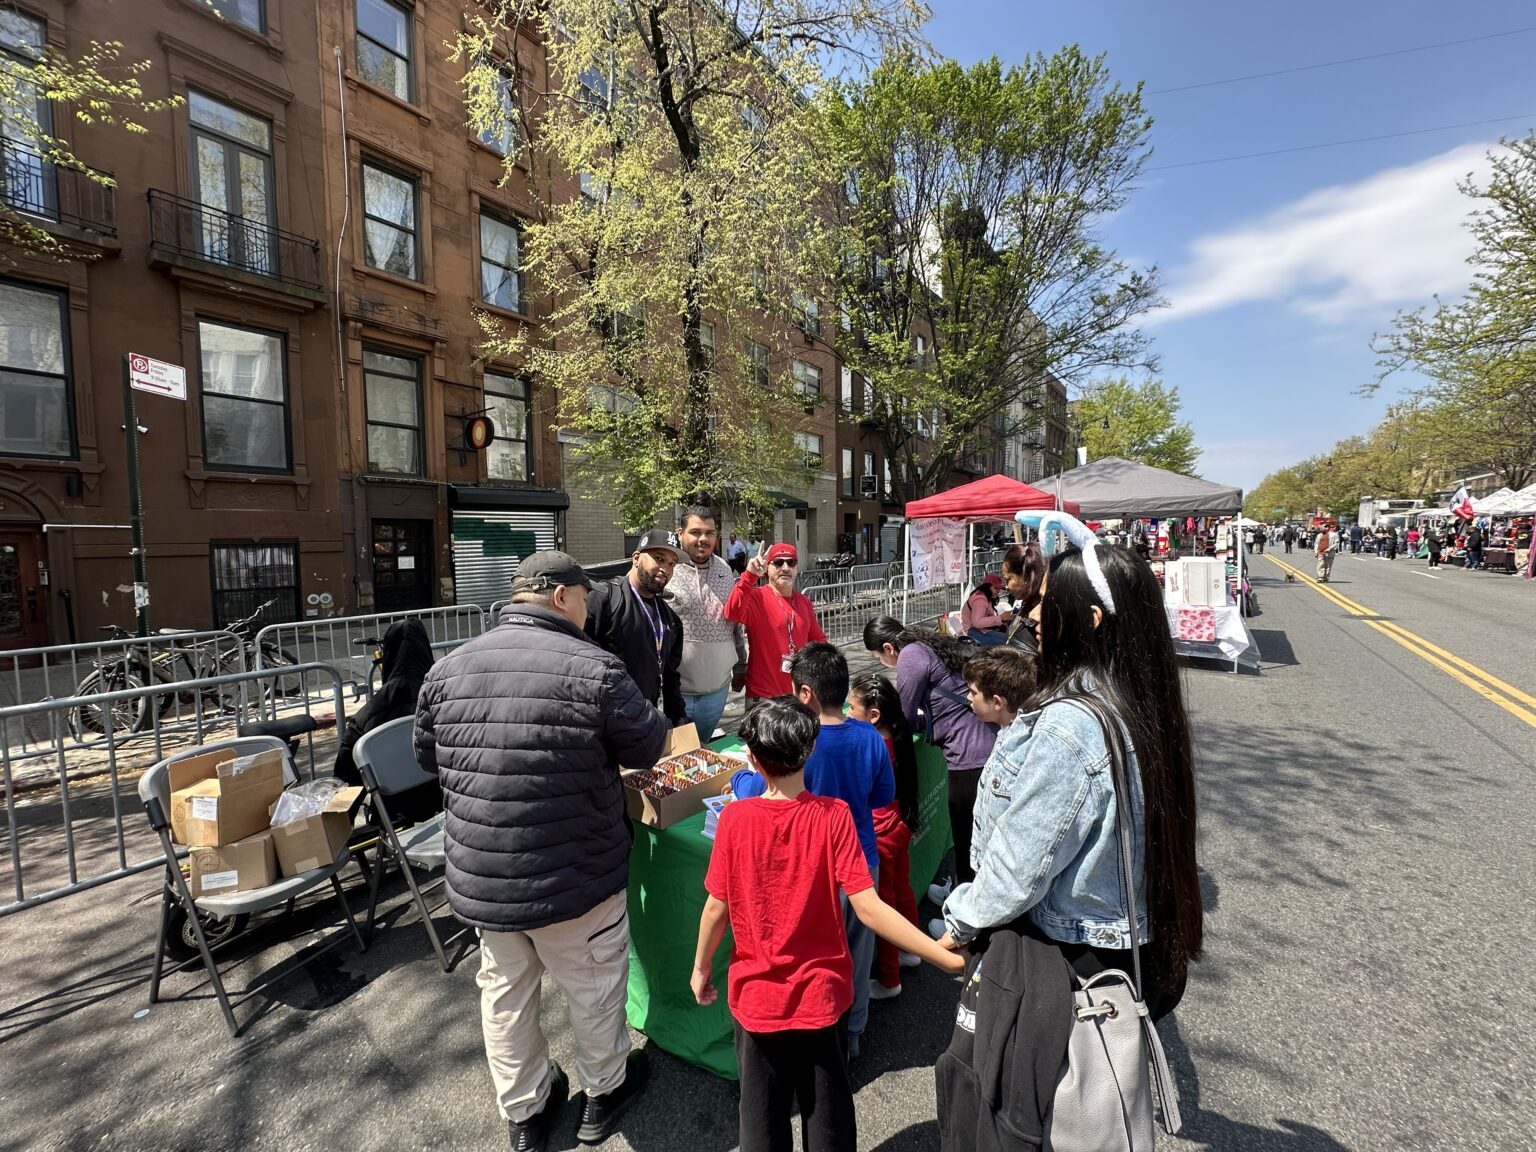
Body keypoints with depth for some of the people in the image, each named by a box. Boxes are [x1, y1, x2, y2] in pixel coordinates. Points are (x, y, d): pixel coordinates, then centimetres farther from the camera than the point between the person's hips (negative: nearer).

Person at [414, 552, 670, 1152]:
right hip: (573, 876, -4)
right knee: (594, 987, 20)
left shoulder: (448, 668, -3)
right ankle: (604, 1091, 44)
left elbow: (428, 756, 10)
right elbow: (648, 747, -11)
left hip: (478, 876, 5)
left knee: (505, 989, 25)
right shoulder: (592, 666, -21)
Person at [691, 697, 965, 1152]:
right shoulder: (833, 816, -20)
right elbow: (868, 909, -24)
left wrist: (701, 967, 7)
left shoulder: (735, 817, -19)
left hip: (756, 995, 0)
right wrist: (947, 958, -18)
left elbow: (718, 908, -11)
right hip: (821, 993, 0)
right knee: (827, 1115, 25)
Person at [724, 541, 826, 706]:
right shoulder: (755, 597, -11)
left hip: (800, 694, 6)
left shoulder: (804, 601, 8)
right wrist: (750, 575, -40)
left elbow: (818, 638, 20)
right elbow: (732, 614, -32)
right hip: (763, 696, -6)